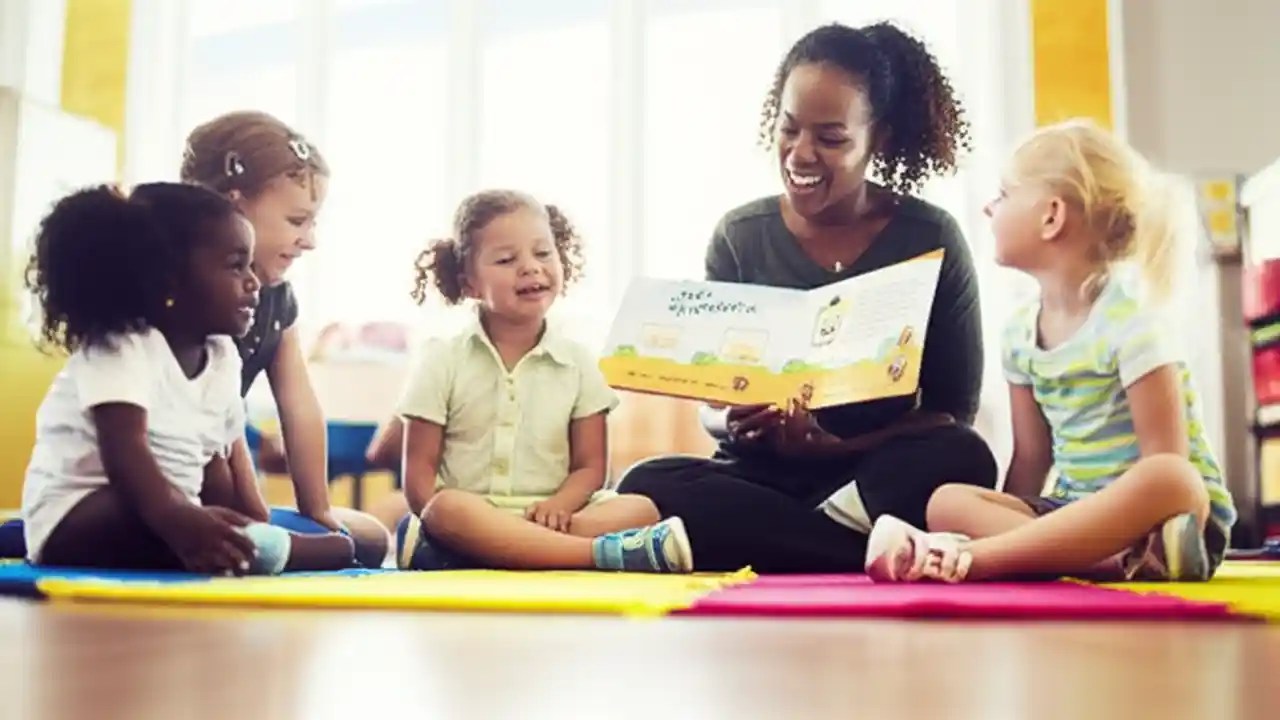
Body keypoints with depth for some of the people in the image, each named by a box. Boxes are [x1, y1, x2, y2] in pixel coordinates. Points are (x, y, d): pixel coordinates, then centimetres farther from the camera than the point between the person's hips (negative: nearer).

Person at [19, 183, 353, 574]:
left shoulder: (222, 358, 8)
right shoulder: (121, 347, -17)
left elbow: (216, 460, 10)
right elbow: (124, 452, -33)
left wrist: (249, 530, -4)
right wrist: (178, 522, -50)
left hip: (169, 513, 11)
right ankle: (337, 549, -22)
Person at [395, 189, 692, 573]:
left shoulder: (577, 362, 9)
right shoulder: (442, 360, 5)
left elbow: (590, 467, 6)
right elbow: (419, 469, 2)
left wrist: (559, 506, -16)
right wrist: (442, 523, -19)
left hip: (546, 518, 2)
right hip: (469, 519, -2)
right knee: (447, 511, -36)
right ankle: (606, 552, -42)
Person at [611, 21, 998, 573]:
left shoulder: (931, 240, -3)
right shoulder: (739, 237, 2)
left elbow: (953, 409, -3)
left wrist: (835, 446, -20)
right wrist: (736, 424, -20)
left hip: (878, 476, -1)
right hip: (765, 475, 2)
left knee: (961, 460, -33)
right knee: (647, 486, -29)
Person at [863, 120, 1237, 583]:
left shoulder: (1129, 318, -13)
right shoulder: (1021, 332, 5)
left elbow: (1164, 466, -18)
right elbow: (1030, 459, 9)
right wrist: (1009, 525, -6)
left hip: (1187, 517, -5)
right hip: (1077, 510, 5)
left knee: (1168, 480, -39)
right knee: (947, 503, -18)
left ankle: (972, 556, -41)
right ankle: (1121, 559, -36)